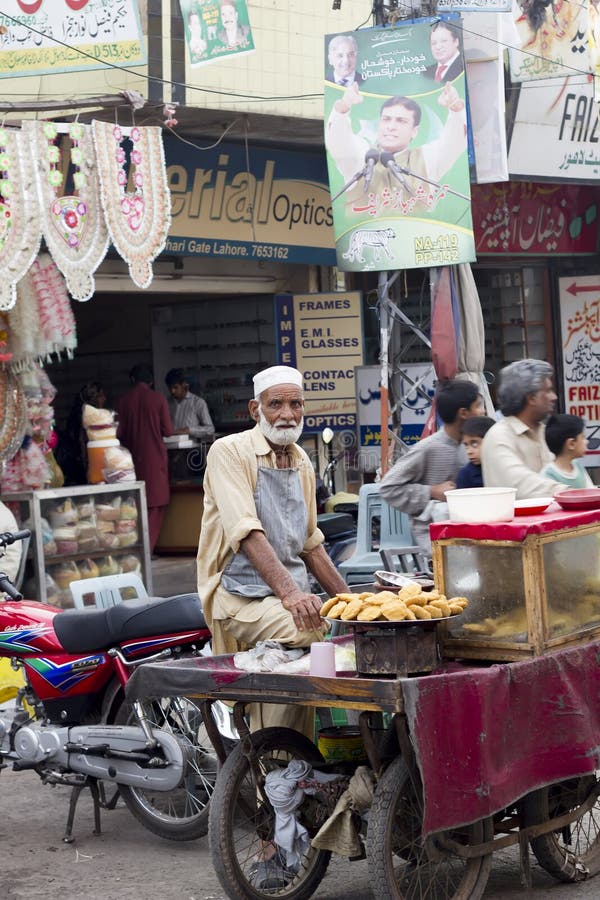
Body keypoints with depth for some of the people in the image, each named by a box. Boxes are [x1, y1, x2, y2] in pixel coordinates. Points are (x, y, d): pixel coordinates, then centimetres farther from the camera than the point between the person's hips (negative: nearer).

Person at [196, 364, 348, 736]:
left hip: (294, 596, 8)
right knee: (307, 632, -35)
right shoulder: (230, 452, -5)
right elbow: (246, 531, -20)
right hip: (241, 595, -8)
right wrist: (289, 592, -32)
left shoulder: (302, 462, 19)